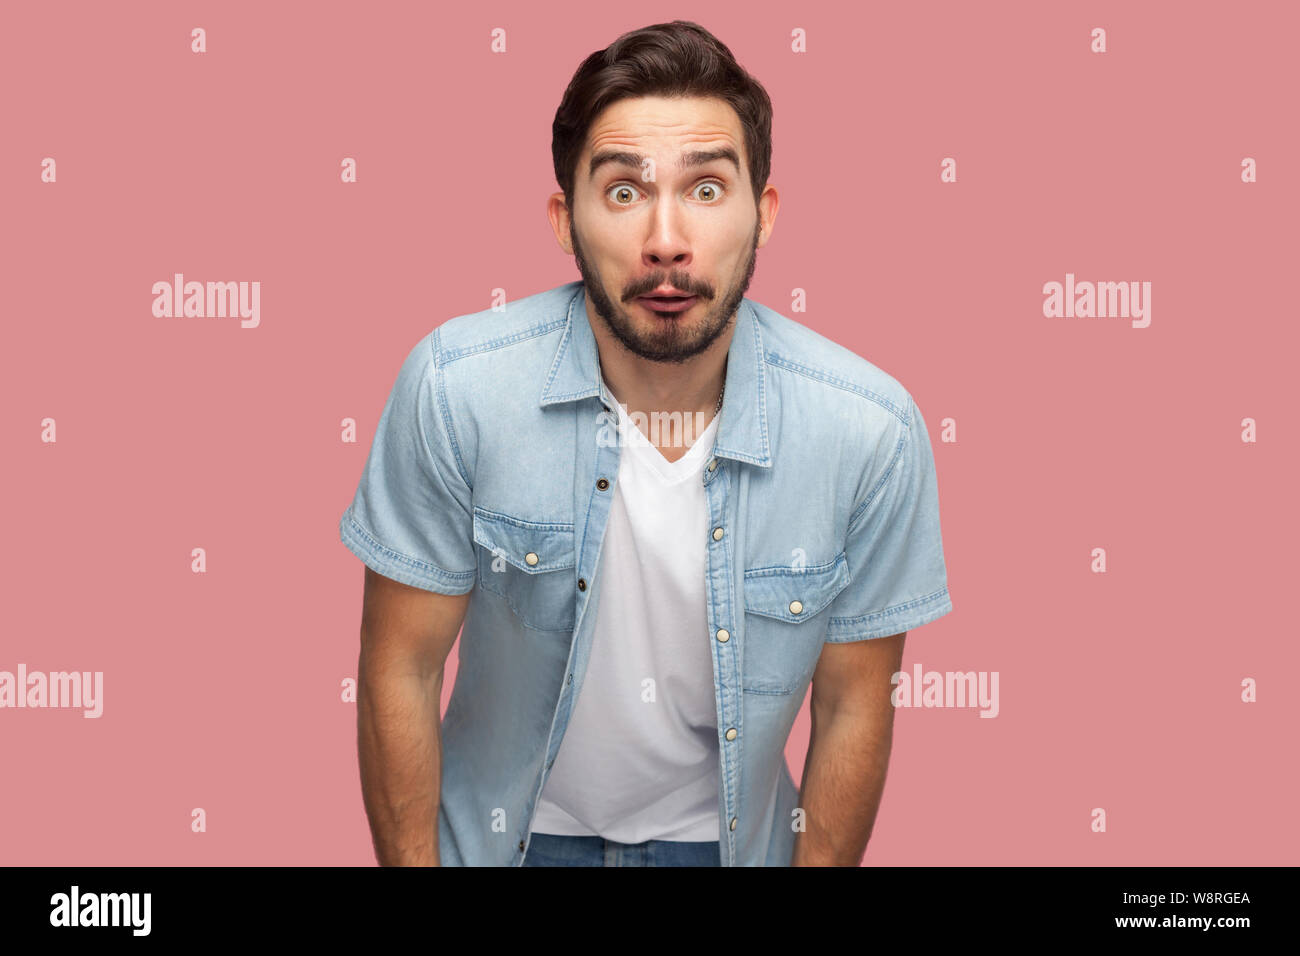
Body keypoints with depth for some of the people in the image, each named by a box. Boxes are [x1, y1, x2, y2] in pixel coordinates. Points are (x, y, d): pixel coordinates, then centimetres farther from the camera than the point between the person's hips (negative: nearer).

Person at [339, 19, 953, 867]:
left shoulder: (872, 431, -22)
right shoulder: (454, 386, -24)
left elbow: (854, 704, -9)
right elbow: (400, 671, -14)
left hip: (722, 835, 1)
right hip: (506, 830, 0)